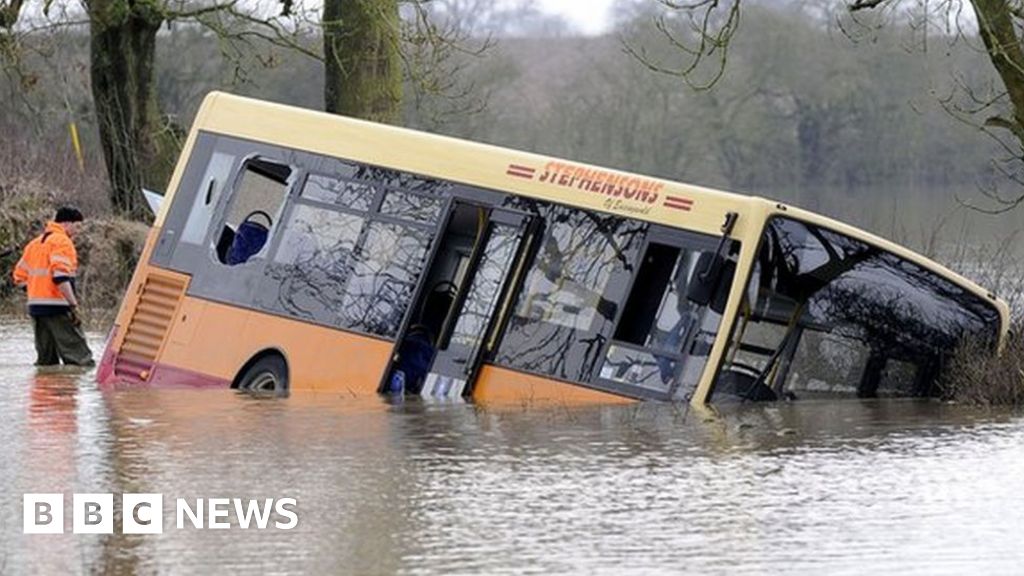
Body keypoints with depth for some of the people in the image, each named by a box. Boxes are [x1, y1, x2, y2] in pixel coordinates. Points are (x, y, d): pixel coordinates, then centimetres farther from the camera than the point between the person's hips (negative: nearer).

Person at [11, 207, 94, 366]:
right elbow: (61, 277, -22)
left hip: (35, 306, 9)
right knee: (80, 359, -10)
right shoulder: (62, 241, -9)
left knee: (45, 360, 12)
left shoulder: (35, 243, 19)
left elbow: (19, 277, 20)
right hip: (57, 307, -9)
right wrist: (73, 304, -23)